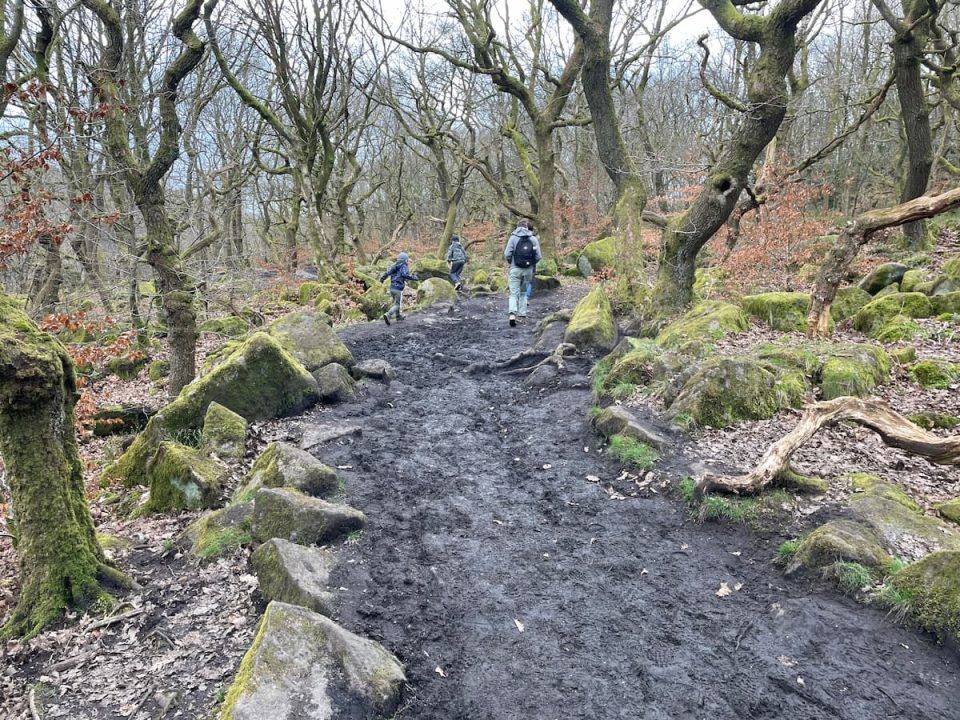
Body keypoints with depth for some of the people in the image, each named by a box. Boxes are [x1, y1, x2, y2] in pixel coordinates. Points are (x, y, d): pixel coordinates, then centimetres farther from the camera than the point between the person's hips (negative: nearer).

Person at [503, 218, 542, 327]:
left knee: (514, 293, -1)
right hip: (528, 270, 2)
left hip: (515, 269, -2)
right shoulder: (534, 238, 0)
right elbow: (538, 256, -3)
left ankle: (512, 314, -21)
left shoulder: (513, 237, -3)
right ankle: (523, 316, 15)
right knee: (523, 293, 17)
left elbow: (507, 254, -8)